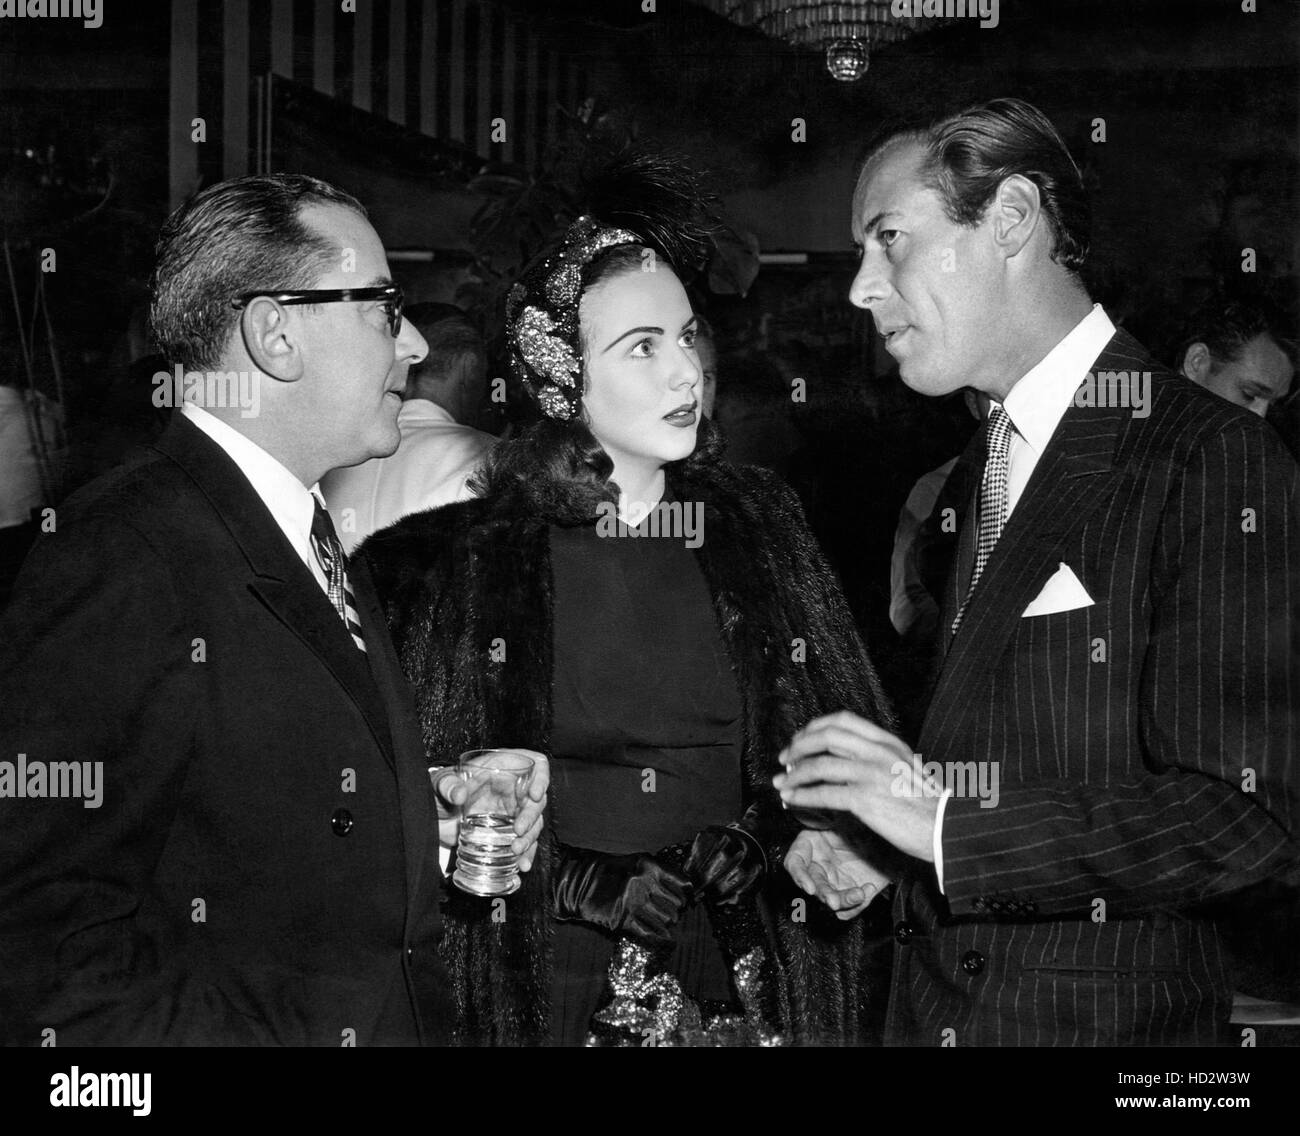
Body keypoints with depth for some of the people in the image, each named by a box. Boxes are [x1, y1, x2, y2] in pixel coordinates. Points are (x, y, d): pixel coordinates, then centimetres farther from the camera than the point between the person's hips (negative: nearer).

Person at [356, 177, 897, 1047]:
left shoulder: (757, 525, 4)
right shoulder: (468, 547, -6)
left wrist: (763, 834, -7)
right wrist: (574, 879, -13)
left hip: (742, 973, 3)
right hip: (546, 980, -2)